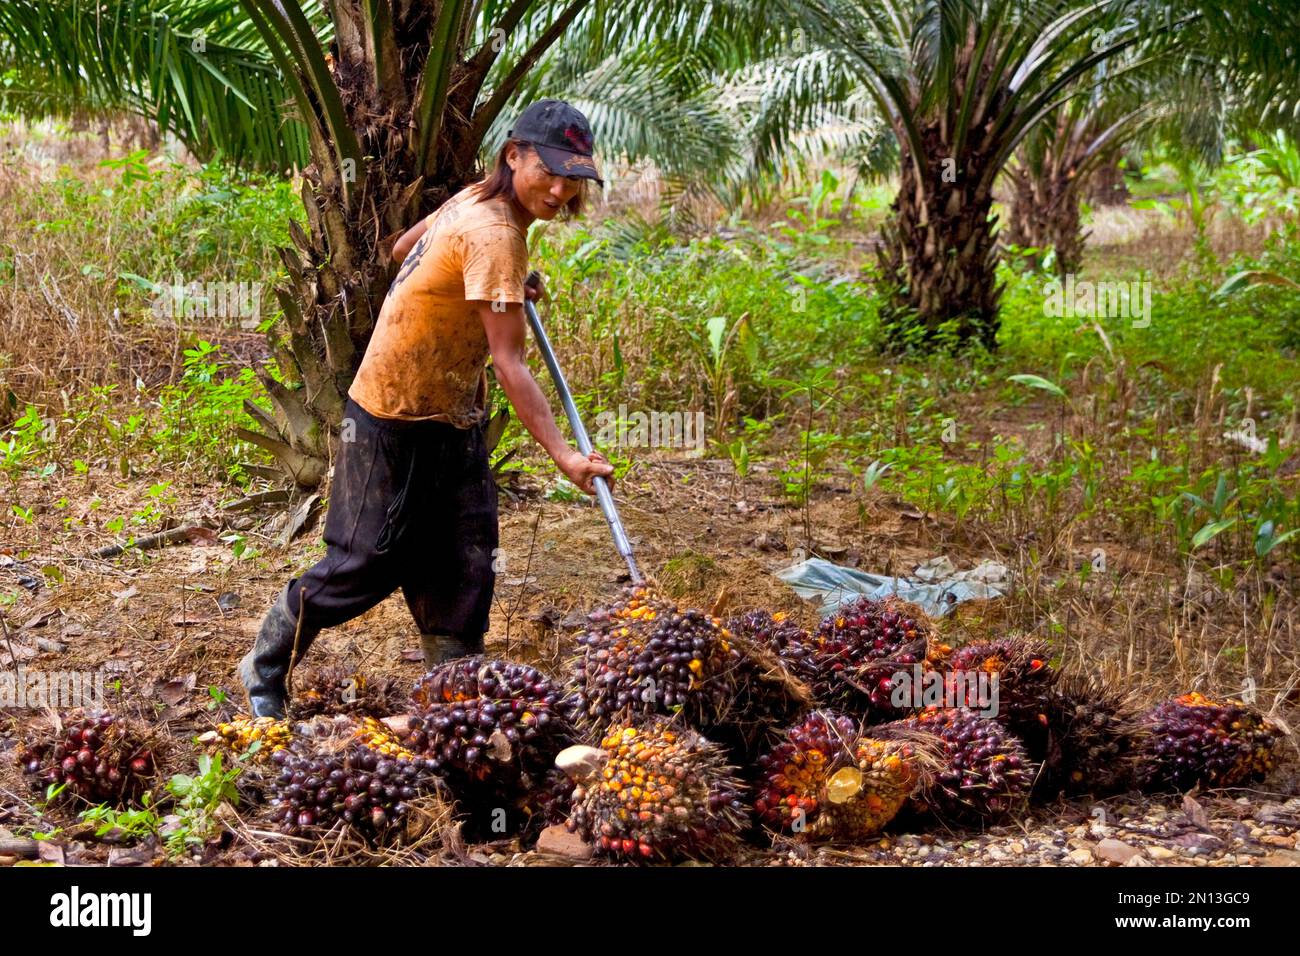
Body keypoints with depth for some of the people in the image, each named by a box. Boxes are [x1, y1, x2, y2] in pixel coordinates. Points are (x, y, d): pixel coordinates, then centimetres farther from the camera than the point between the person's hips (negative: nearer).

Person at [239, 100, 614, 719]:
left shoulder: (477, 201, 2)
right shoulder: (493, 234, -27)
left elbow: (403, 250, 18)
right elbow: (509, 365, -30)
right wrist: (563, 455, -34)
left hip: (453, 421, 9)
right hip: (395, 420, -9)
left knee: (464, 566, 6)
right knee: (367, 563, 0)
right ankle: (264, 668, 20)